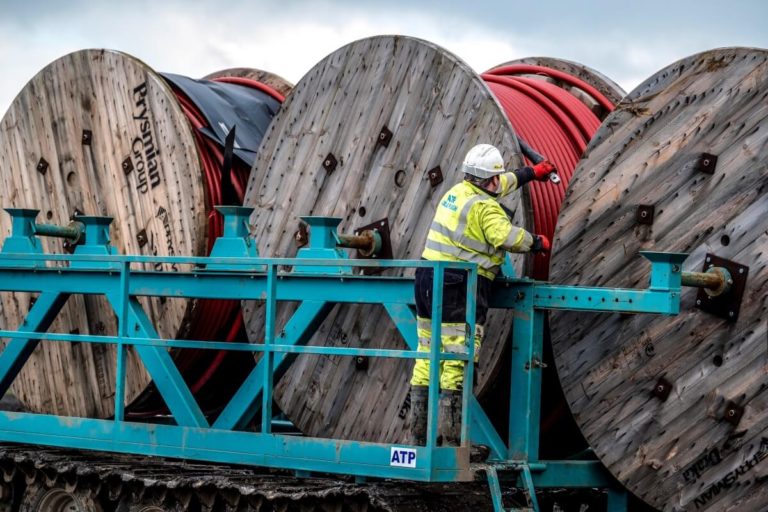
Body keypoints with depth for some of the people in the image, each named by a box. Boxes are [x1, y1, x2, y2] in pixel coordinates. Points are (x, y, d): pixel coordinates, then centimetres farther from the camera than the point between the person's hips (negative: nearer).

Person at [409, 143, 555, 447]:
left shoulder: (457, 191, 14)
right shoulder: (484, 207, -13)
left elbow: (500, 185, 30)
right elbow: (507, 237, -24)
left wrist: (531, 173, 41)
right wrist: (536, 243, -5)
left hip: (429, 280, 9)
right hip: (460, 288, -9)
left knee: (428, 357, 13)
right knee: (458, 362, -7)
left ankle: (418, 435, 19)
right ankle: (450, 439, -7)